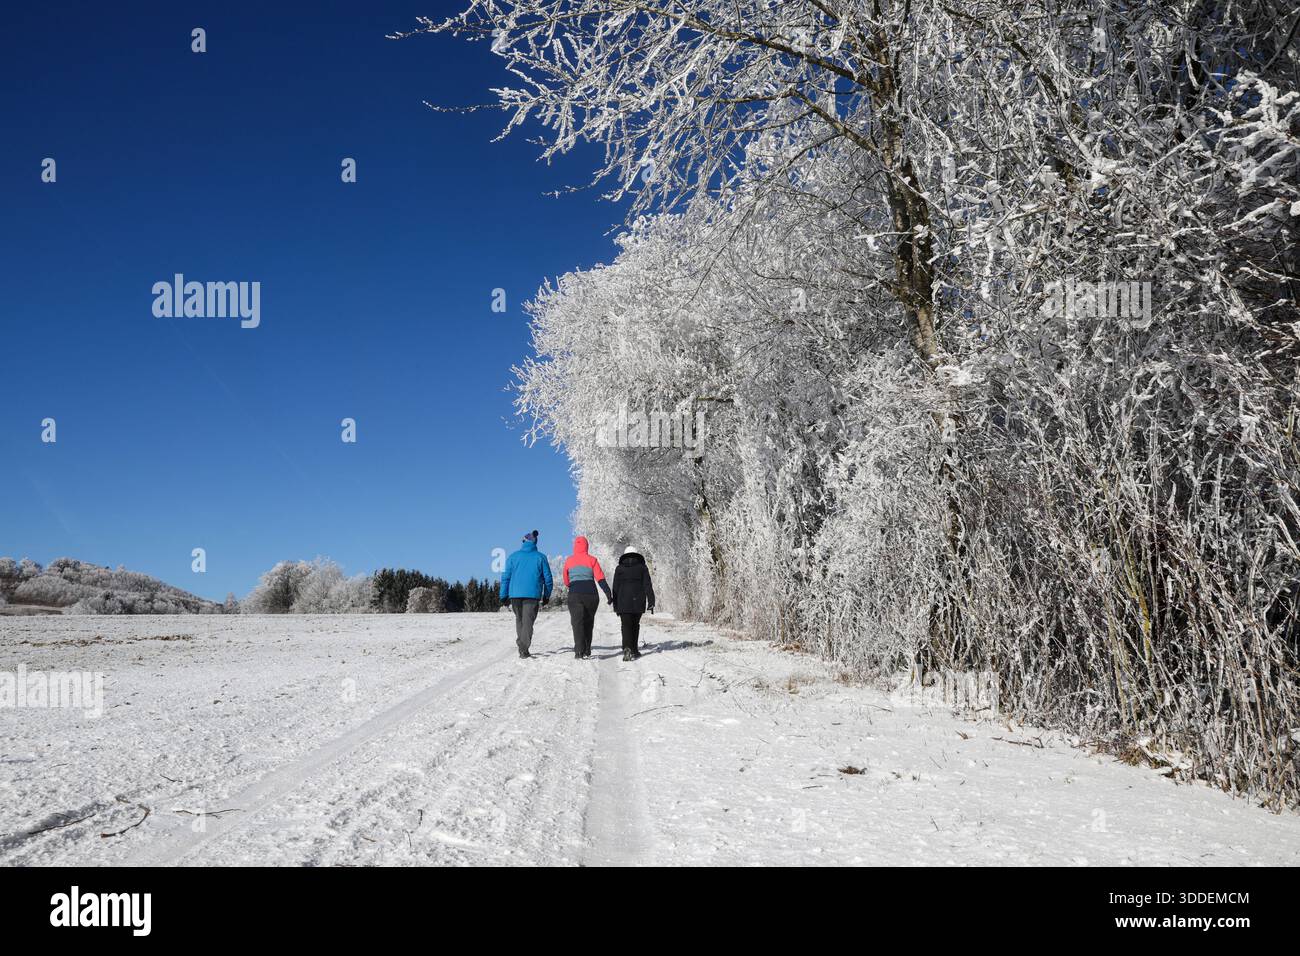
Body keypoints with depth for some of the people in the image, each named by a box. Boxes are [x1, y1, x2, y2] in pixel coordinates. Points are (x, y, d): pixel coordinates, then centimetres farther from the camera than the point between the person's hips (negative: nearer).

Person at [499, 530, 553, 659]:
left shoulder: (513, 556, 7)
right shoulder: (541, 557, 5)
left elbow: (505, 577, 4)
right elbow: (547, 578, 6)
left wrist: (503, 595, 7)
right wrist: (546, 595, 16)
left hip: (515, 594, 2)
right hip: (533, 595, -2)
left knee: (519, 620, 18)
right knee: (528, 621, -2)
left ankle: (522, 646, 17)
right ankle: (524, 649, -13)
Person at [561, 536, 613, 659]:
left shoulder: (569, 561, 8)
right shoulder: (592, 560, 3)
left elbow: (566, 582, 14)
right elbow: (600, 578, -7)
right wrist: (608, 594, -11)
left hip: (574, 595, -1)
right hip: (591, 595, 1)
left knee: (577, 623, -6)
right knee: (588, 623, 14)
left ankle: (580, 652, -21)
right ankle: (587, 652, 18)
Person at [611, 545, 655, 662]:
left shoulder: (619, 569, 7)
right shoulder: (642, 568, 7)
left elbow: (615, 588, 6)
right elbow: (648, 586, 0)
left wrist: (615, 605, 10)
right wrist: (651, 602, -1)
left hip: (623, 602, -1)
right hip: (639, 602, 1)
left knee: (626, 626, -3)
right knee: (635, 625, 16)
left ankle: (627, 649, -23)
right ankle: (634, 650, 20)